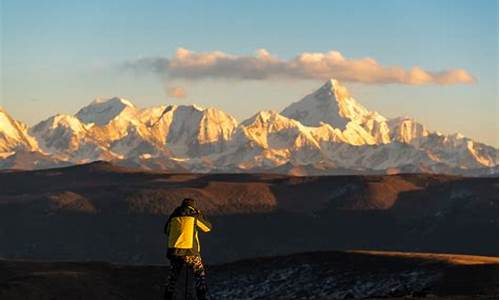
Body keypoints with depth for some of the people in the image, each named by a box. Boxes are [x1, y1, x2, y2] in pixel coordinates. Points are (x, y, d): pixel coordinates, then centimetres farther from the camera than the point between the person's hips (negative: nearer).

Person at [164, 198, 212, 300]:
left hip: (174, 250, 3)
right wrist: (200, 215, 27)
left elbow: (166, 230, 25)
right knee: (200, 273, 9)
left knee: (174, 274, 21)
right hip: (190, 251, -3)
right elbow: (208, 228, 15)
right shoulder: (194, 215, 2)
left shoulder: (174, 215, 11)